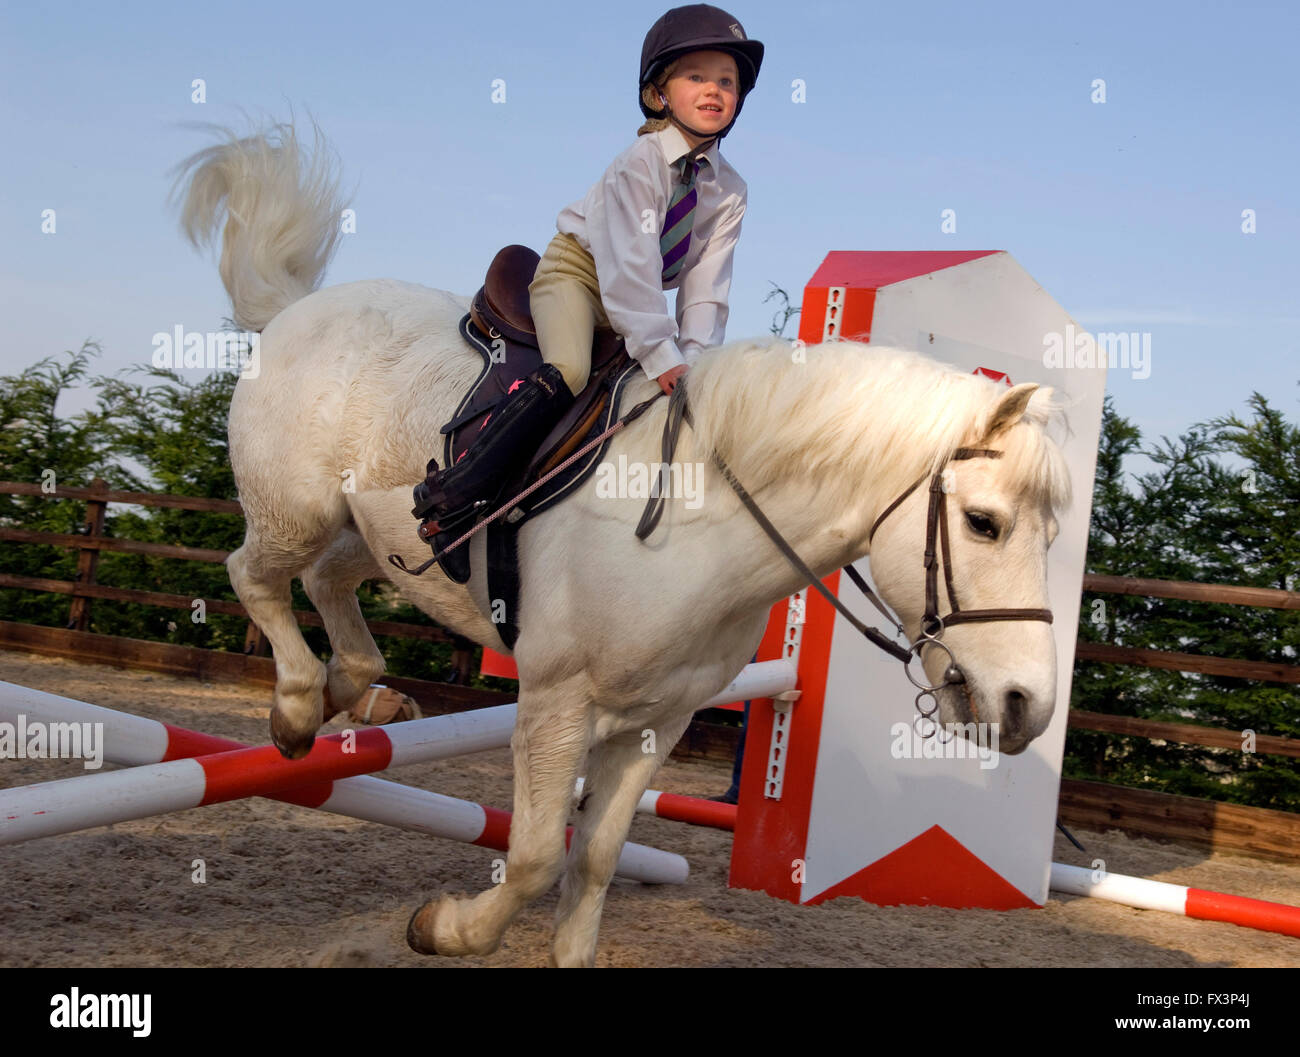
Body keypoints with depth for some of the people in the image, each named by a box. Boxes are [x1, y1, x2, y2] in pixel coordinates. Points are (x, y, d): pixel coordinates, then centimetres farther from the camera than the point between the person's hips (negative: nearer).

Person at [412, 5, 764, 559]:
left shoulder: (728, 190, -5)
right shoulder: (638, 164, -22)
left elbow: (706, 285, -10)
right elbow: (631, 267, -30)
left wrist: (696, 360, -24)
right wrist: (661, 356, -37)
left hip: (639, 295, 7)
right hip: (578, 270, -7)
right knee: (568, 372, -29)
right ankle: (455, 492, -30)